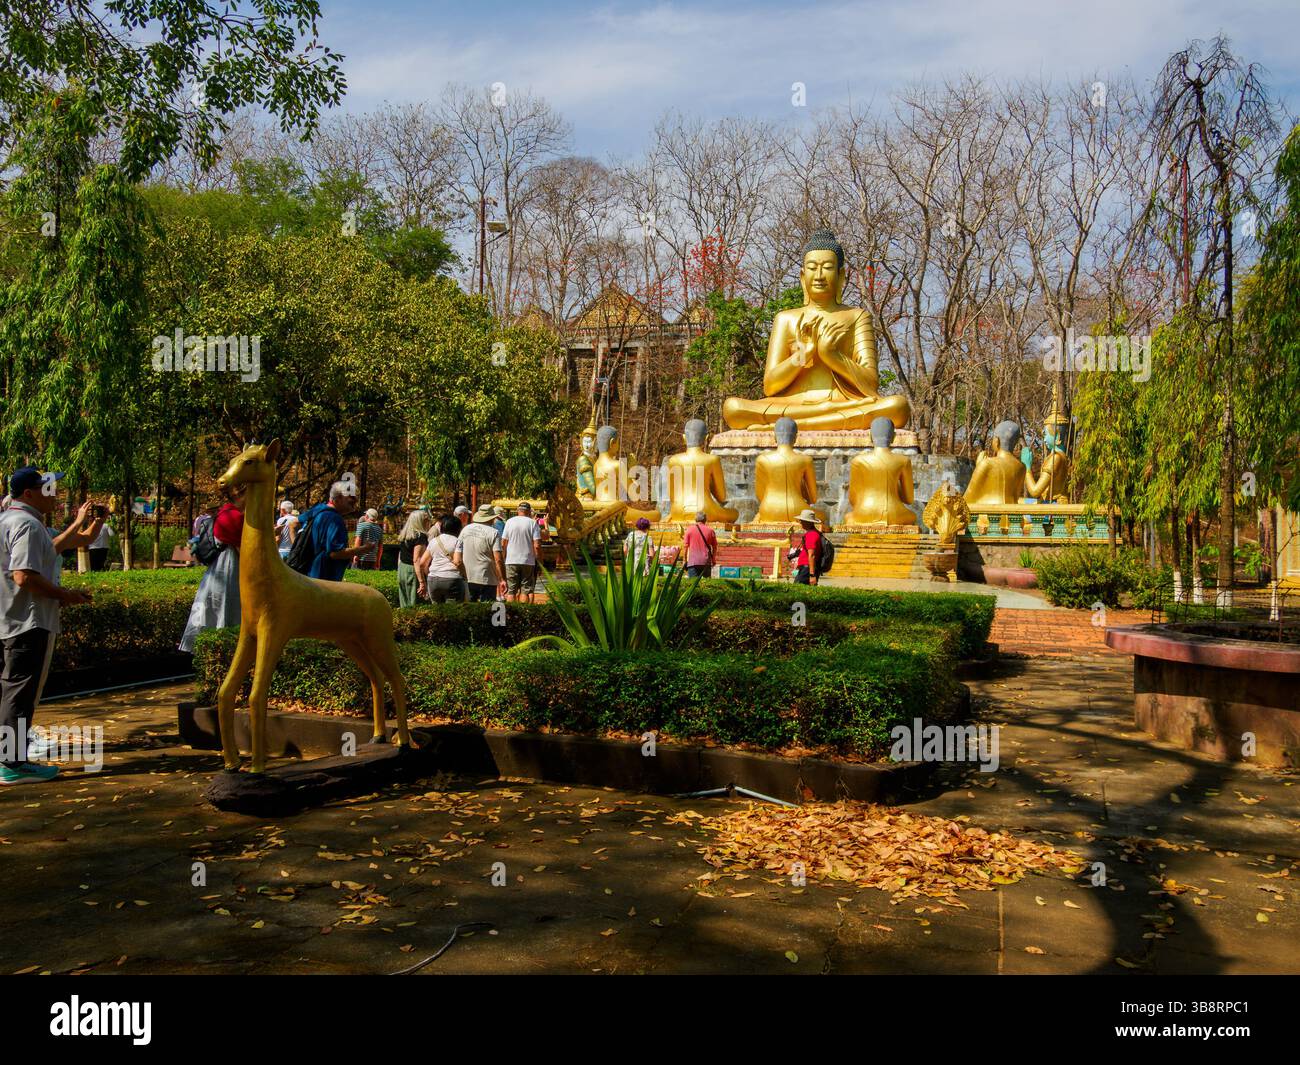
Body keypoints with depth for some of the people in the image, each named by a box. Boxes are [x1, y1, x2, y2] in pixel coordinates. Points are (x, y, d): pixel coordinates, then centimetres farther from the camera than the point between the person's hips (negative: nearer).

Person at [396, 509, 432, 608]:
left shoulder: (403, 536, 12)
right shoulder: (420, 536, -13)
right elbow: (416, 560, -21)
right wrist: (422, 581, -23)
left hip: (402, 570, 8)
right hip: (413, 571, -8)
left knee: (405, 605, 11)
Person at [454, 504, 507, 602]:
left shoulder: (465, 530, 6)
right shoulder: (493, 533, -9)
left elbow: (457, 559, 4)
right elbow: (498, 560, -15)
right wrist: (502, 580, -11)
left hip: (467, 579, 5)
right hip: (487, 579, -4)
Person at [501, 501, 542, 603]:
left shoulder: (510, 522, 3)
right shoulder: (532, 523, -2)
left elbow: (503, 543, 4)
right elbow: (536, 545, -8)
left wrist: (503, 558, 17)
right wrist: (538, 560, 2)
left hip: (511, 561, 1)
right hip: (528, 561, -1)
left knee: (511, 591, 5)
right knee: (526, 590, 4)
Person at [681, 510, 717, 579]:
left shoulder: (690, 530, 2)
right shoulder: (710, 531, 5)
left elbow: (685, 546, 1)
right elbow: (714, 547, 10)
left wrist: (685, 560, 8)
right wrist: (713, 559, 22)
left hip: (693, 562, -1)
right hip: (706, 562, 2)